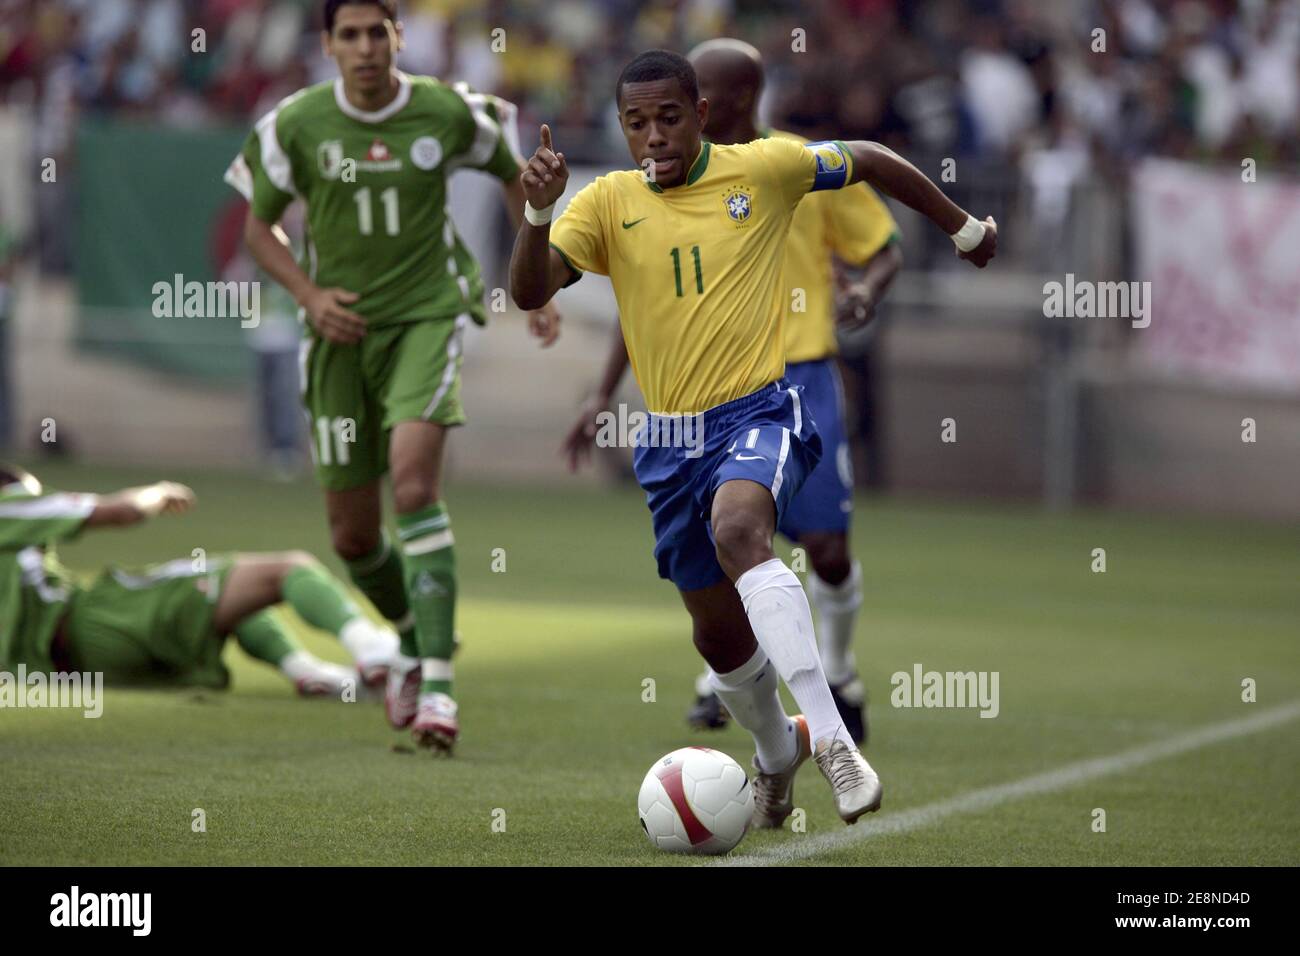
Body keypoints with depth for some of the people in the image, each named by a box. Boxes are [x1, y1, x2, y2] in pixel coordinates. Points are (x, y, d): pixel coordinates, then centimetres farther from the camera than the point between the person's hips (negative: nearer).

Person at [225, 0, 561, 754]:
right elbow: (259, 225, 8)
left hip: (428, 316, -2)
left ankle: (438, 684, -26)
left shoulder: (448, 113, -6)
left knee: (414, 480, -26)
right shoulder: (295, 125, -5)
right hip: (343, 330, 3)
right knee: (353, 535, 5)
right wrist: (309, 295, -9)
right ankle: (411, 639, 37)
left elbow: (515, 176, 12)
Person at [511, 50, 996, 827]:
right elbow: (530, 292, -11)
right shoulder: (608, 203, 1)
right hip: (670, 442, 4)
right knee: (721, 638, 12)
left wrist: (964, 229, 21)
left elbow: (870, 162, 11)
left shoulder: (762, 169, -3)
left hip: (758, 414, -4)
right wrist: (539, 211, -29)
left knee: (737, 531, -36)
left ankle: (831, 738, -40)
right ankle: (777, 755, 43)